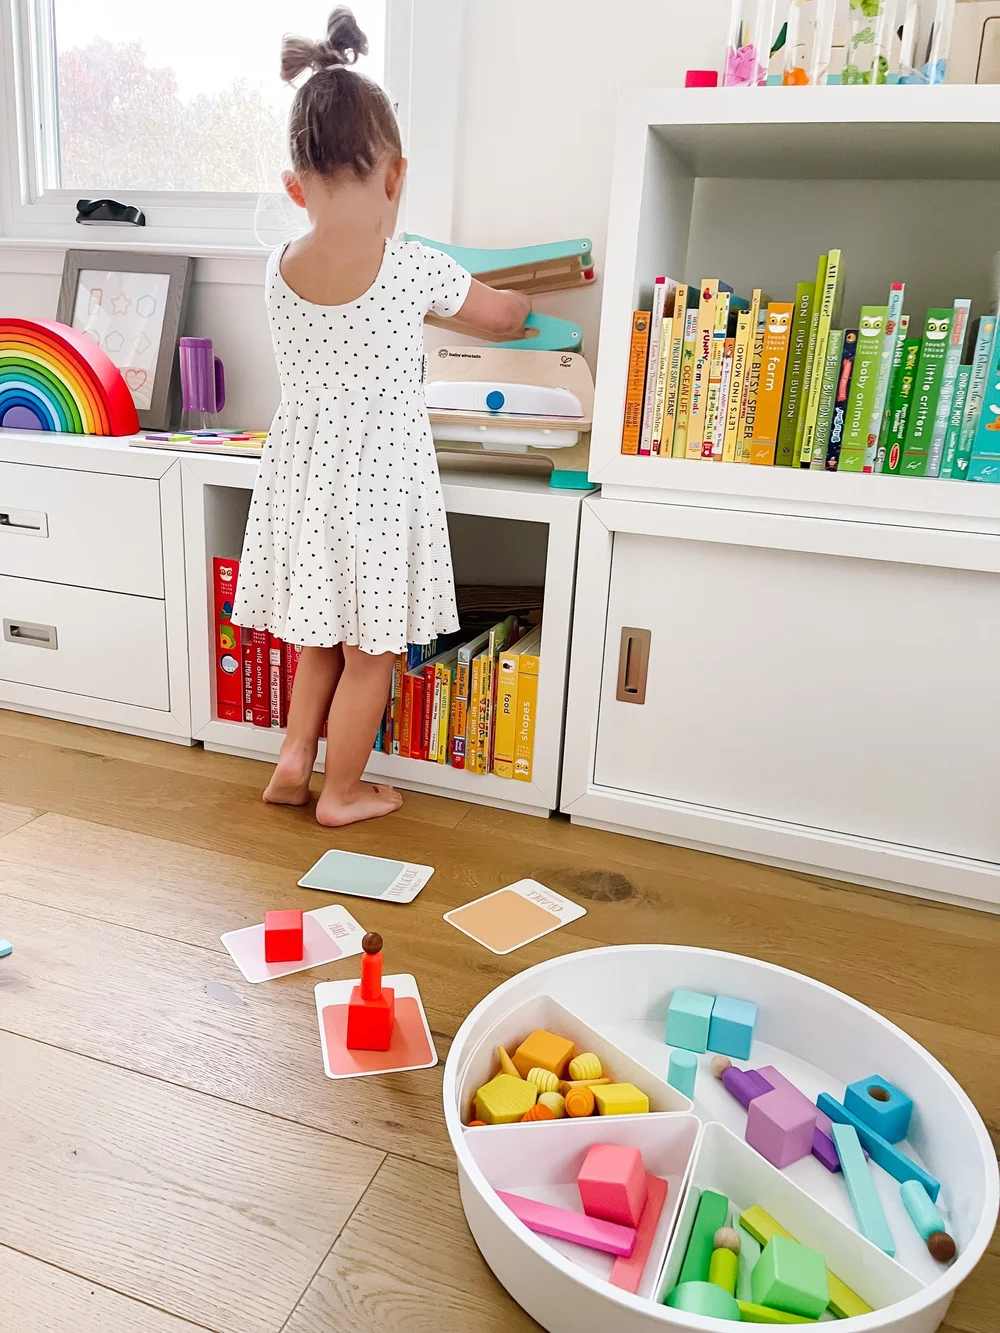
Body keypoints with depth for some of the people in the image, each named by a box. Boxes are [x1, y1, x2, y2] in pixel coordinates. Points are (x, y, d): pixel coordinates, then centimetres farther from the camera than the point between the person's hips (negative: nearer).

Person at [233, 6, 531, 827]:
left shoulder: (279, 270, -2)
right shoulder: (416, 270, -13)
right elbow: (499, 317, 5)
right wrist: (520, 310, 28)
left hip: (302, 478, 5)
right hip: (379, 485, -4)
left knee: (321, 637, 22)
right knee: (370, 651, 11)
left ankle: (294, 758, 28)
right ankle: (341, 791, 25)